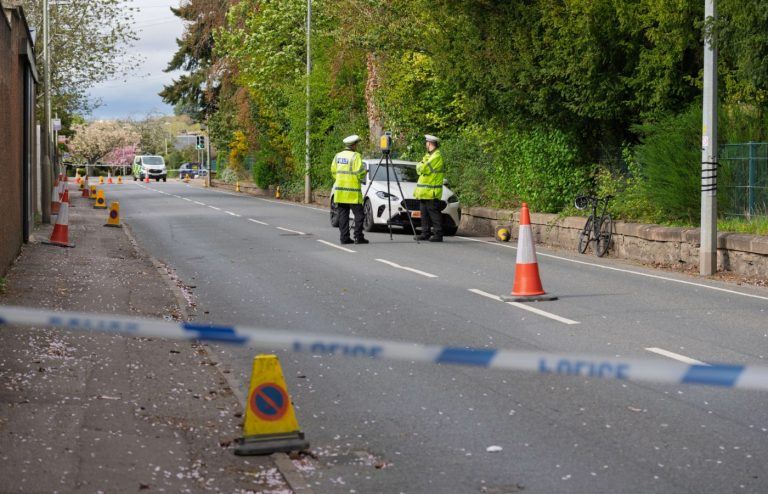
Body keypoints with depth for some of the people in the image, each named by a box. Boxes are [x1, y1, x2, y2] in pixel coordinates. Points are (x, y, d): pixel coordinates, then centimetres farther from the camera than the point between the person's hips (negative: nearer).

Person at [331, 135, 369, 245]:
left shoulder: (338, 156, 10)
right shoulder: (355, 156, -9)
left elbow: (333, 171, 11)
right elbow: (360, 172, -15)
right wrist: (363, 175, 6)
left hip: (340, 190, 6)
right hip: (352, 191, -6)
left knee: (343, 215, 7)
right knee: (359, 214, 0)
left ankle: (344, 237, 4)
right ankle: (358, 237, -4)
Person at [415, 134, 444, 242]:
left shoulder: (437, 156, -12)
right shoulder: (428, 155, 19)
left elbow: (423, 169, -18)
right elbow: (419, 170, 18)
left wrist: (420, 166, 2)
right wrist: (421, 166, -2)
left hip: (431, 192, -10)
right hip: (423, 192, 10)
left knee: (434, 213, -9)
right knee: (424, 213, 11)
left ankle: (438, 234, -8)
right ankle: (425, 233, 16)